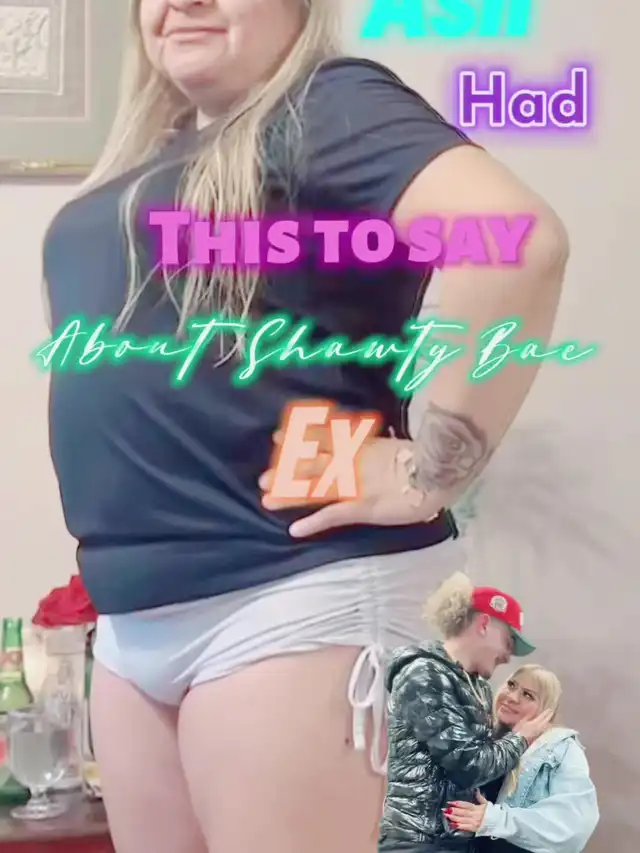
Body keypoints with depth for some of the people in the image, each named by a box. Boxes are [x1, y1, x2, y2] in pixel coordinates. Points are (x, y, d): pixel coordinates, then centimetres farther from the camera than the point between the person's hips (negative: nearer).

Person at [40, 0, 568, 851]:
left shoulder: (326, 108, -8)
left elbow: (516, 236, -25)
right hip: (136, 605, 9)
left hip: (286, 594, -8)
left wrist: (432, 471, -20)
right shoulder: (154, 152, 17)